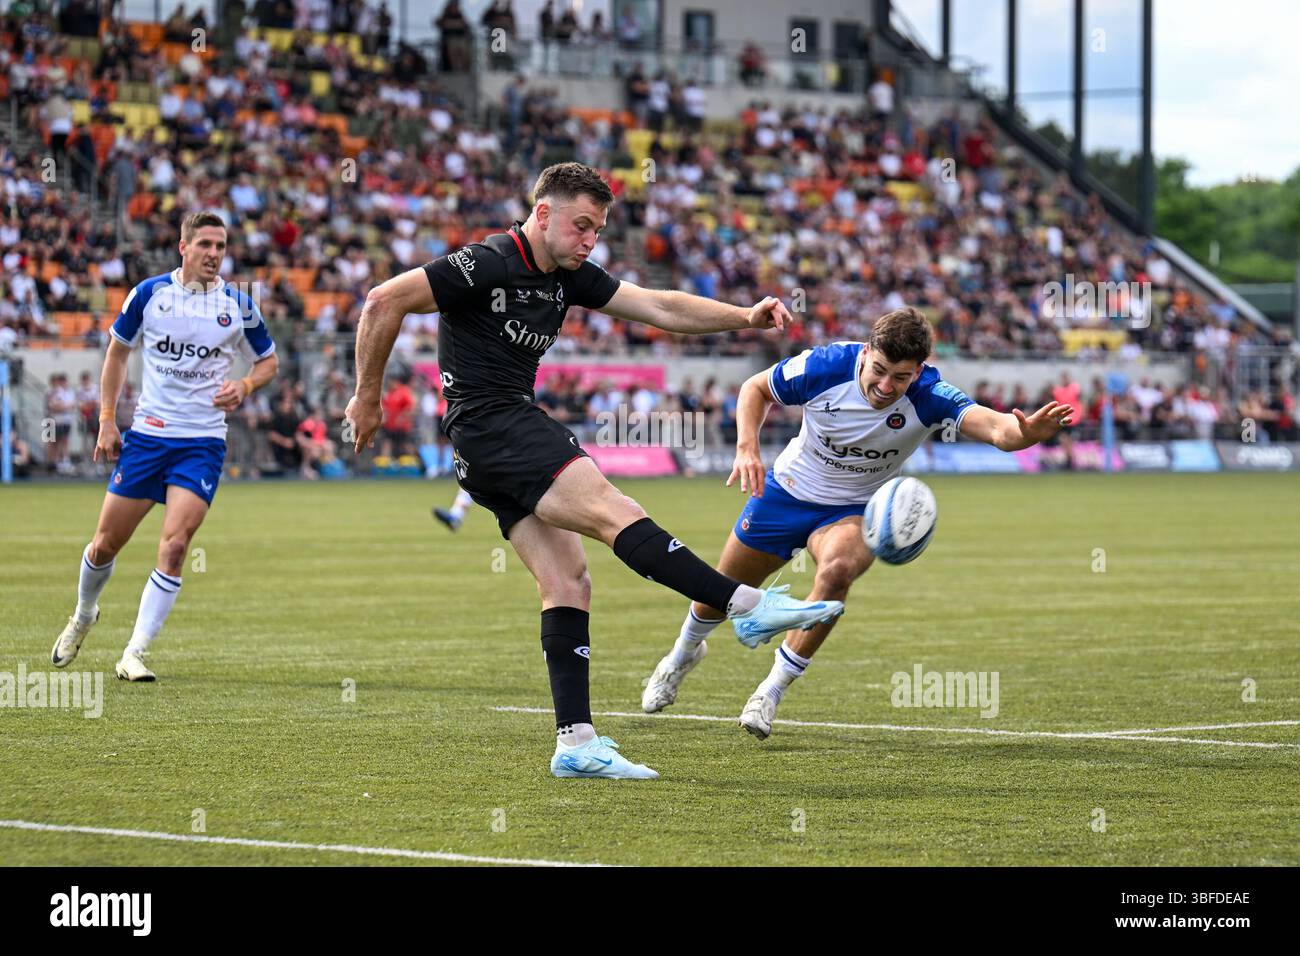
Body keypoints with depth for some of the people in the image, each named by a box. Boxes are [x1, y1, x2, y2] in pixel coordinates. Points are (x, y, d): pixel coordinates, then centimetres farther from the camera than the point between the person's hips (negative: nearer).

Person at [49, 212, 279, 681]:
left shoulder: (238, 306, -1)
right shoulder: (149, 293, -1)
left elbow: (268, 360, 13)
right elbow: (118, 351, 11)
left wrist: (243, 386, -9)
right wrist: (107, 420, 5)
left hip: (202, 443, -1)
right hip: (146, 434, 1)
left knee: (174, 546, -16)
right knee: (105, 544, 7)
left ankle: (134, 655, -10)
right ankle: (83, 616, 39)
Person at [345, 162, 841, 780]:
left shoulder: (568, 277, 12)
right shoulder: (488, 265, -13)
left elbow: (657, 307, 10)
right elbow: (385, 301, -13)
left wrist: (744, 316, -2)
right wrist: (367, 396, -7)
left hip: (517, 432, 10)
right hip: (488, 424, -10)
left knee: (568, 584, 1)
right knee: (614, 512, -20)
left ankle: (575, 743, -3)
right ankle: (748, 606, -27)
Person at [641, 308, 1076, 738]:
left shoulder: (928, 397, -30)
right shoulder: (826, 366, -27)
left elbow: (995, 427, -46)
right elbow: (756, 388, -8)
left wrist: (1026, 430, -68)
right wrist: (747, 447, -24)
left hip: (854, 511, -1)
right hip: (788, 490, 1)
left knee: (837, 569, -35)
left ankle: (773, 689, -19)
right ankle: (685, 652, 50)